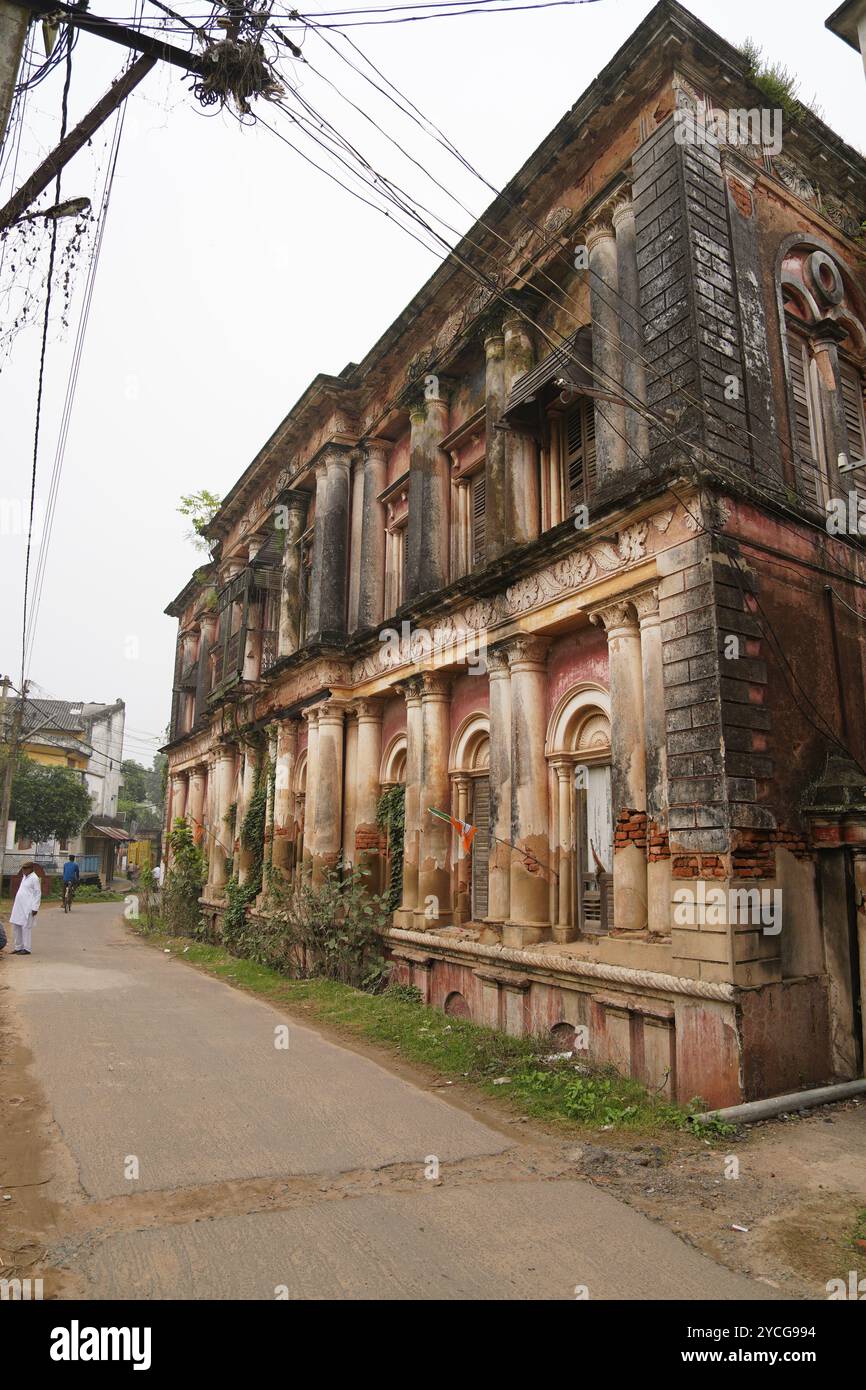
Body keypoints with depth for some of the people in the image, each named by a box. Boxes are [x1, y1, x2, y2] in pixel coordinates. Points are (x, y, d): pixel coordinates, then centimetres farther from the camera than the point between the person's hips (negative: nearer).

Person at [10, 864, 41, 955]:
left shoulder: (34, 878, -11)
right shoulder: (24, 876, 15)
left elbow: (38, 893, -13)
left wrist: (35, 908, -15)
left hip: (27, 907, -9)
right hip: (19, 906, 9)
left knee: (25, 927, -6)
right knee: (16, 927, 12)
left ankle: (26, 949, -1)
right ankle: (18, 947, 21)